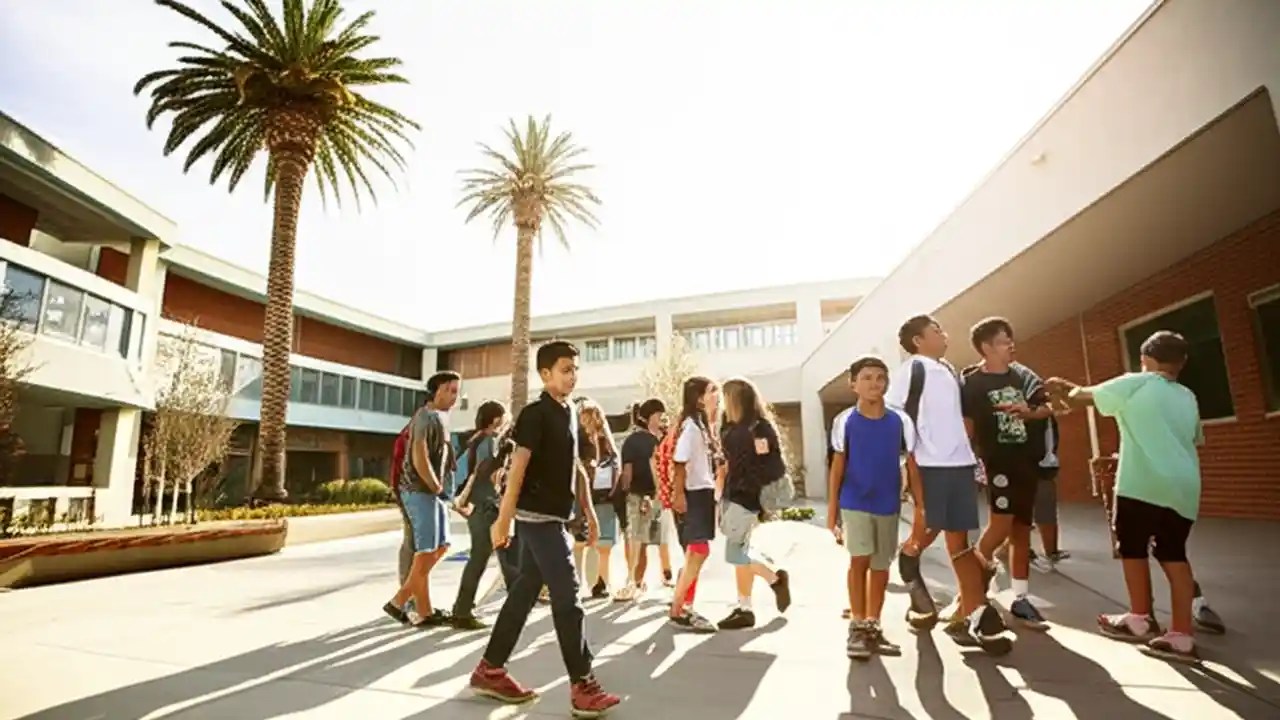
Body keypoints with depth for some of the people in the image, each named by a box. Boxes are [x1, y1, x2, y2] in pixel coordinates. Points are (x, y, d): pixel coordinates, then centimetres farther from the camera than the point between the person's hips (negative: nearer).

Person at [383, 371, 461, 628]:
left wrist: (438, 487, 13)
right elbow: (419, 459, -23)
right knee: (425, 552, -1)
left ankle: (400, 600, 18)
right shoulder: (425, 416, -14)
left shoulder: (437, 417, 16)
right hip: (420, 492, -10)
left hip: (432, 492, 10)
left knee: (441, 546, 13)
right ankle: (424, 612, 10)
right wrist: (435, 486, -13)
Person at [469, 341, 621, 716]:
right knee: (567, 596, -7)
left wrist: (588, 509, 18)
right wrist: (504, 518, -20)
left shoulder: (569, 414, 14)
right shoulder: (535, 414, -12)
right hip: (537, 516, -9)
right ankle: (583, 686, 1)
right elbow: (518, 466, -18)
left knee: (524, 591, 14)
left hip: (550, 517, 9)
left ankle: (490, 670, 26)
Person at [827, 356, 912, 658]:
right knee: (859, 560, -7)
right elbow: (837, 468, -1)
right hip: (855, 503, -2)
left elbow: (912, 466, 3)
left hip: (889, 505, 3)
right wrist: (832, 511, -3)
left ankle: (873, 628, 24)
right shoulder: (845, 421, -5)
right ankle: (857, 627, 8)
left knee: (881, 566, 10)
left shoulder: (900, 421, -1)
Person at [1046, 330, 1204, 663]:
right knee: (1173, 553, 13)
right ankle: (1182, 635, 9)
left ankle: (1141, 620, 19)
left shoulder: (1135, 384, -1)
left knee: (1132, 547, 10)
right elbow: (1195, 440, 28)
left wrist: (1066, 391, 23)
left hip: (1143, 483, -6)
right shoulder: (1188, 398, 17)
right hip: (1184, 487, 6)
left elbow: (1082, 397, 1)